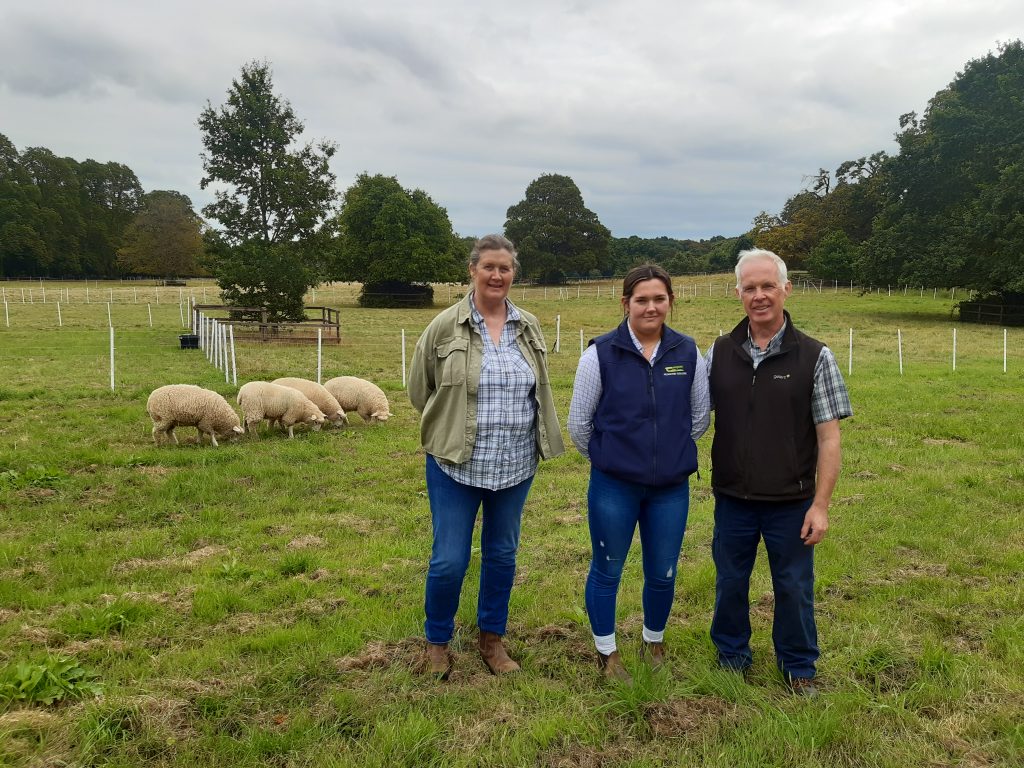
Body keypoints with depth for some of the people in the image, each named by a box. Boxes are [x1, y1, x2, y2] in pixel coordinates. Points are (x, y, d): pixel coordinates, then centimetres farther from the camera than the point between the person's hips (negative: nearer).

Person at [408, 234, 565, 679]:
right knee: (449, 560, 1)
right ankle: (437, 642, 25)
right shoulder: (445, 327, -7)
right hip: (456, 464, -3)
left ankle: (492, 638, 33)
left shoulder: (529, 327, 4)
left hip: (516, 465, 4)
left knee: (502, 555, 14)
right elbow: (419, 388, 3)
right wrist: (451, 427, 8)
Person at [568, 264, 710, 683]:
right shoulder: (601, 353, -10)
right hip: (613, 487, -2)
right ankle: (607, 652, 31)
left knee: (663, 574, 13)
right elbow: (579, 421, -1)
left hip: (671, 488, 2)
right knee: (607, 571, 10)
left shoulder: (688, 352, -3)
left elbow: (700, 416, 10)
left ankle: (654, 641, 40)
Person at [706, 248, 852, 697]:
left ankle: (798, 667, 35)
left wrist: (820, 505, -11)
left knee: (794, 588, 13)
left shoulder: (814, 357, -8)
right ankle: (731, 656, 38)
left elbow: (828, 438, -8)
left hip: (790, 503, -2)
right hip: (732, 499, 2)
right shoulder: (719, 353, -1)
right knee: (730, 583, 16)